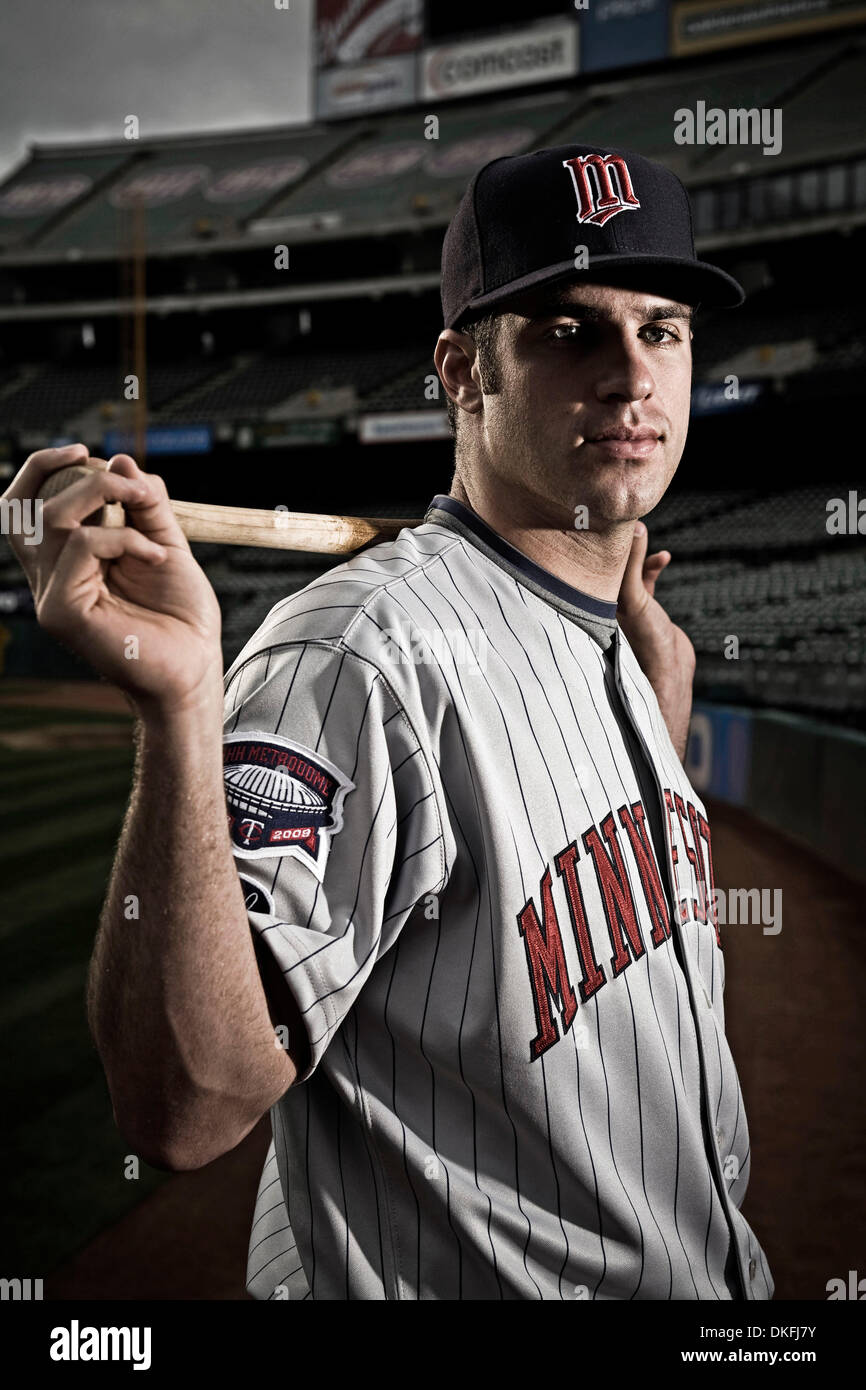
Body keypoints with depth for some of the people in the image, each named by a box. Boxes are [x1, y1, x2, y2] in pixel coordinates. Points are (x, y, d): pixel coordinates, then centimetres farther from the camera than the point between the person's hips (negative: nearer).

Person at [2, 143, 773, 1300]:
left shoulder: (609, 638, 1)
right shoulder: (358, 656, -26)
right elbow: (185, 1110, -31)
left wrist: (663, 664, 8)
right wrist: (180, 710, -43)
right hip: (449, 1277, -8)